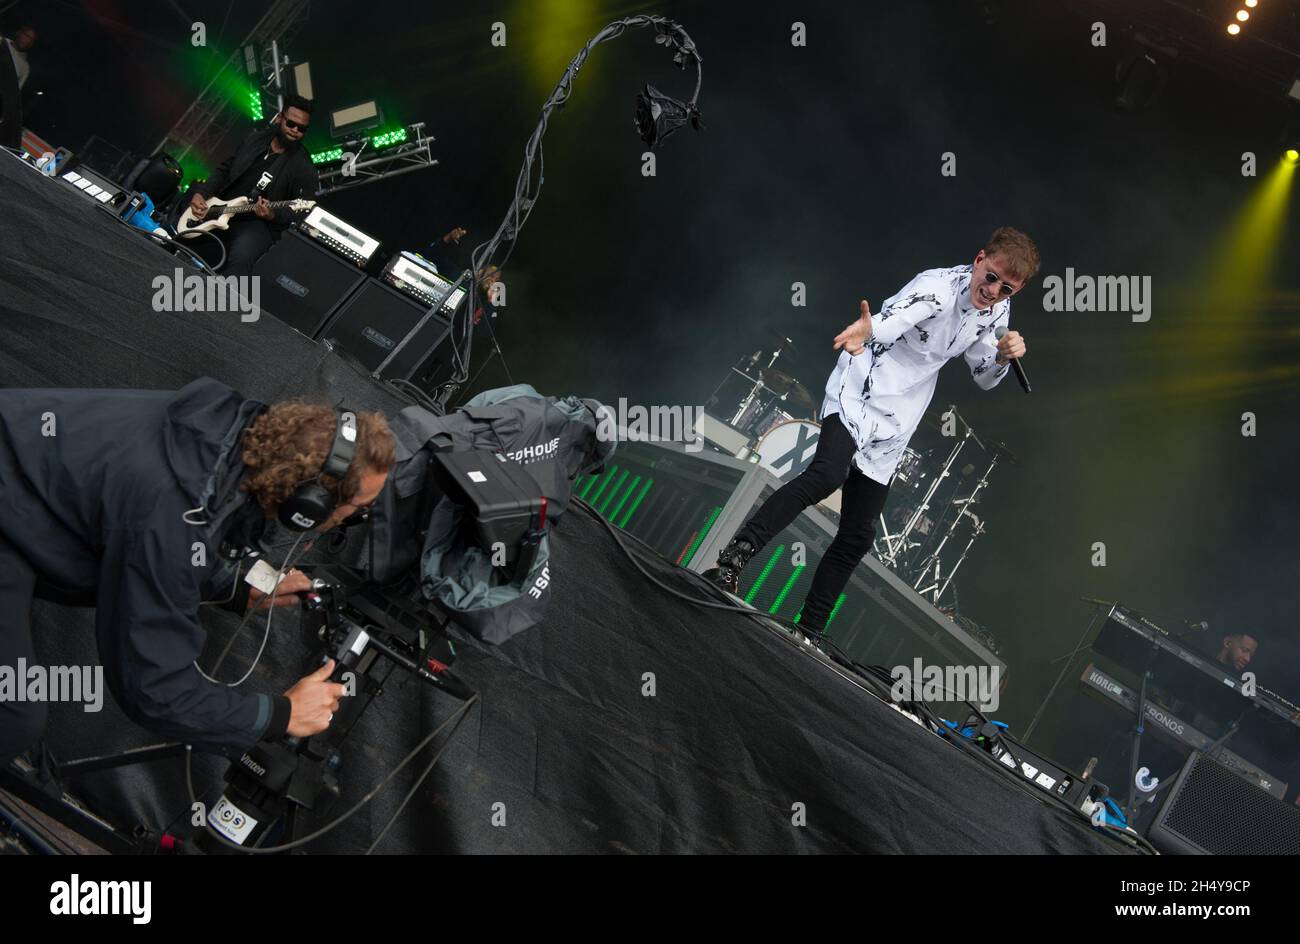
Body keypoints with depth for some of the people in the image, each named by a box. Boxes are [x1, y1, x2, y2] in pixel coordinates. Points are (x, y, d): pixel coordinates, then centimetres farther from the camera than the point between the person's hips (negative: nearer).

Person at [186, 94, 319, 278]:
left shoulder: (304, 168, -9)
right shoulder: (255, 139, 8)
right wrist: (201, 193, -1)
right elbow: (224, 170, 15)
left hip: (258, 223, -7)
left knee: (241, 258, -36)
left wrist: (272, 215, -30)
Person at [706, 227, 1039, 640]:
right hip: (858, 397, -7)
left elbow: (983, 377, 17)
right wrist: (868, 330, -63)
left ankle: (809, 630, 13)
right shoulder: (938, 286, -17)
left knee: (857, 536, 5)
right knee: (827, 474, -35)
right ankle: (732, 560, -36)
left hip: (889, 434, 7)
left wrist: (1003, 357, -7)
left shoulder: (997, 311, 6)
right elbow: (895, 316, -40)